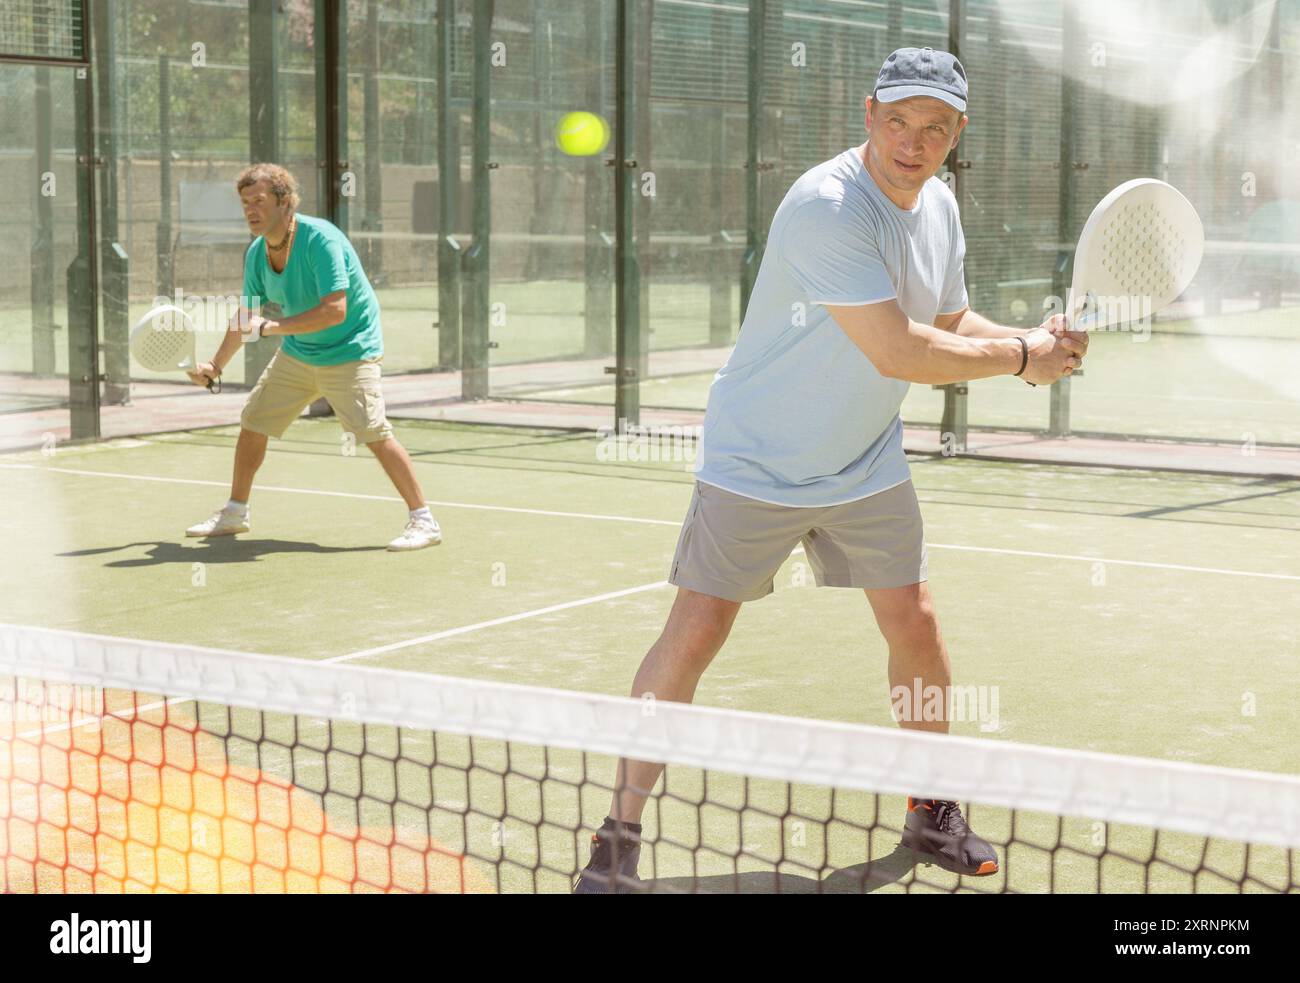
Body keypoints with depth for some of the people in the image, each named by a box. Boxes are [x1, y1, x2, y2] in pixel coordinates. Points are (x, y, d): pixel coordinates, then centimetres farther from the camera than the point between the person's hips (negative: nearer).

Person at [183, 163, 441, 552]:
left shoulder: (320, 239, -25)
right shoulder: (256, 253, -2)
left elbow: (335, 310, -33)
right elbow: (246, 316, 13)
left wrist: (271, 326, -32)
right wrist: (215, 366, 12)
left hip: (349, 352, -8)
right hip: (296, 354, 8)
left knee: (375, 435, -19)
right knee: (252, 424, 11)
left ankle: (423, 521, -12)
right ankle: (234, 513, 28)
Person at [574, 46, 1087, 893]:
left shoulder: (939, 206, 1)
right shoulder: (826, 208, -27)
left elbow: (949, 324, 13)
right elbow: (898, 352, -30)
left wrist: (1033, 341, -7)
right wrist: (1019, 356, -18)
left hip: (867, 466, 7)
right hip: (755, 464, -7)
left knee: (915, 624, 6)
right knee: (695, 634, -7)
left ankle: (933, 812, 26)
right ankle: (620, 835, 4)